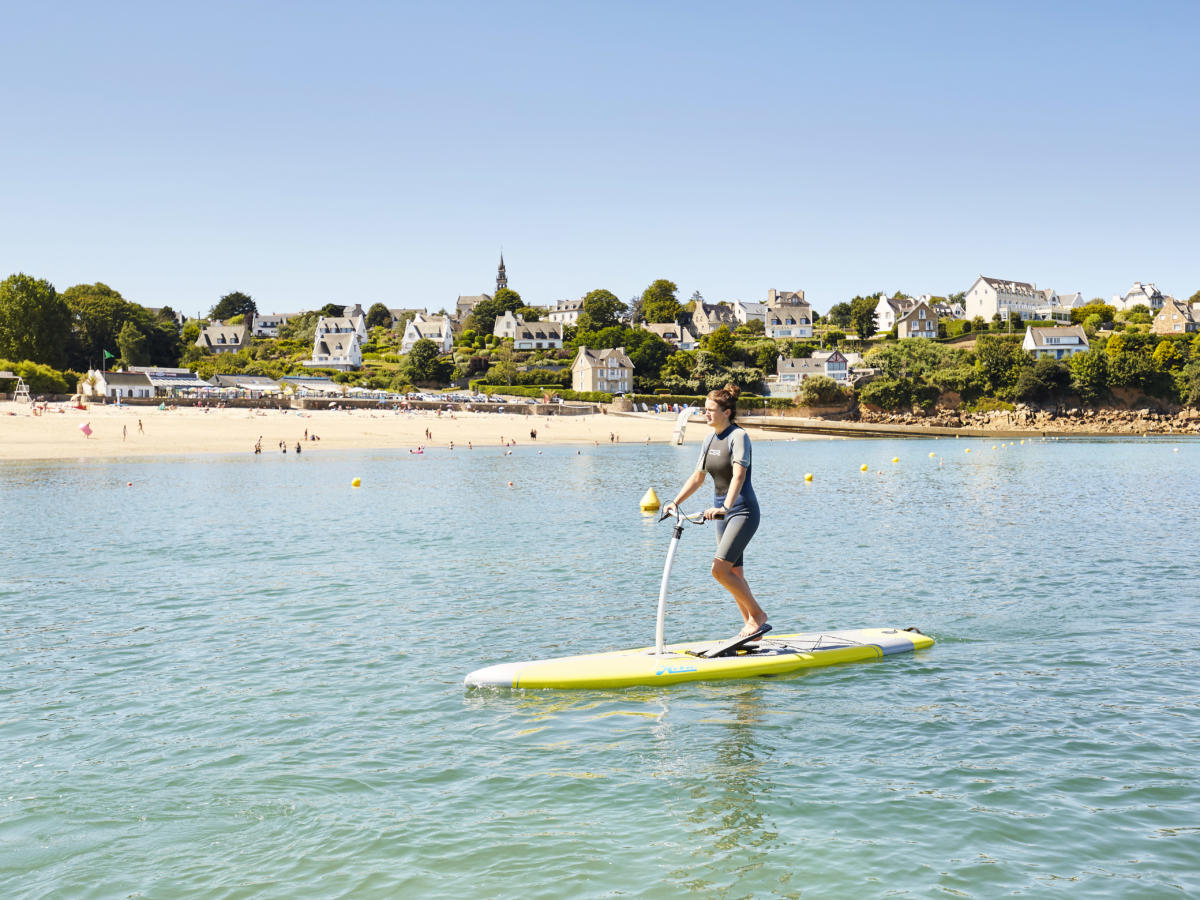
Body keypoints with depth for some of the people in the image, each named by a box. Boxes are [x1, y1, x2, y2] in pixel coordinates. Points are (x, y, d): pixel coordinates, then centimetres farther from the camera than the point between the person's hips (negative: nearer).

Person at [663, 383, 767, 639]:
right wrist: (676, 502, 11)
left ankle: (758, 614, -4)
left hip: (743, 511, -8)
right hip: (722, 512, 8)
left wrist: (726, 507, -40)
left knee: (719, 568, -18)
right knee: (734, 574, 9)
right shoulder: (710, 440, 10)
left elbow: (738, 476, -28)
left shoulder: (738, 436, -14)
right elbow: (698, 476, 18)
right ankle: (751, 626, 18)